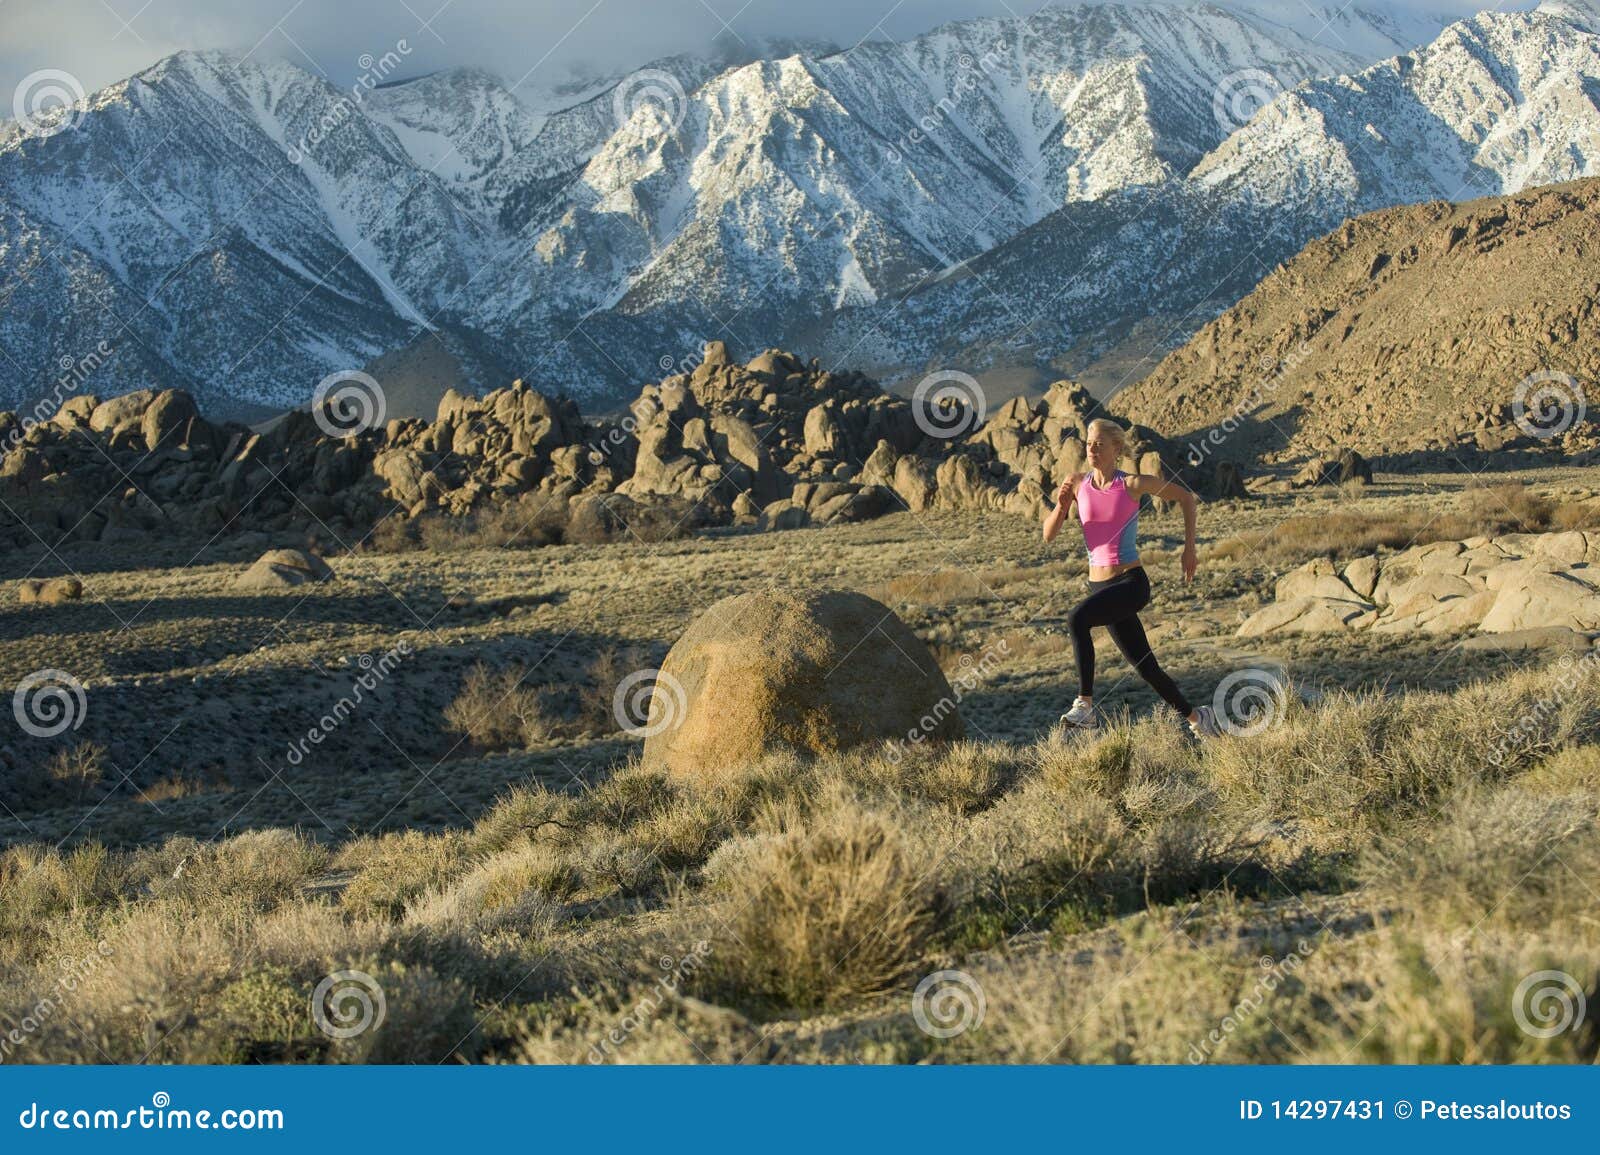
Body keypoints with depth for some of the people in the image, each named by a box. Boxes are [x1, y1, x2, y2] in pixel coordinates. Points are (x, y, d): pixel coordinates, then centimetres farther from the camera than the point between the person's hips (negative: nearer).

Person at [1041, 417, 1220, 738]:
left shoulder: (1134, 484, -7)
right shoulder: (1078, 484, 4)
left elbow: (1186, 497, 6)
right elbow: (1049, 534, 3)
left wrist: (1189, 548, 4)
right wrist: (1061, 505, -16)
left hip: (1132, 582, -5)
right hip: (1100, 586, 5)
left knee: (1077, 618, -31)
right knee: (1145, 667, 10)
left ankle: (1085, 707, -27)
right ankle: (1196, 716, 30)